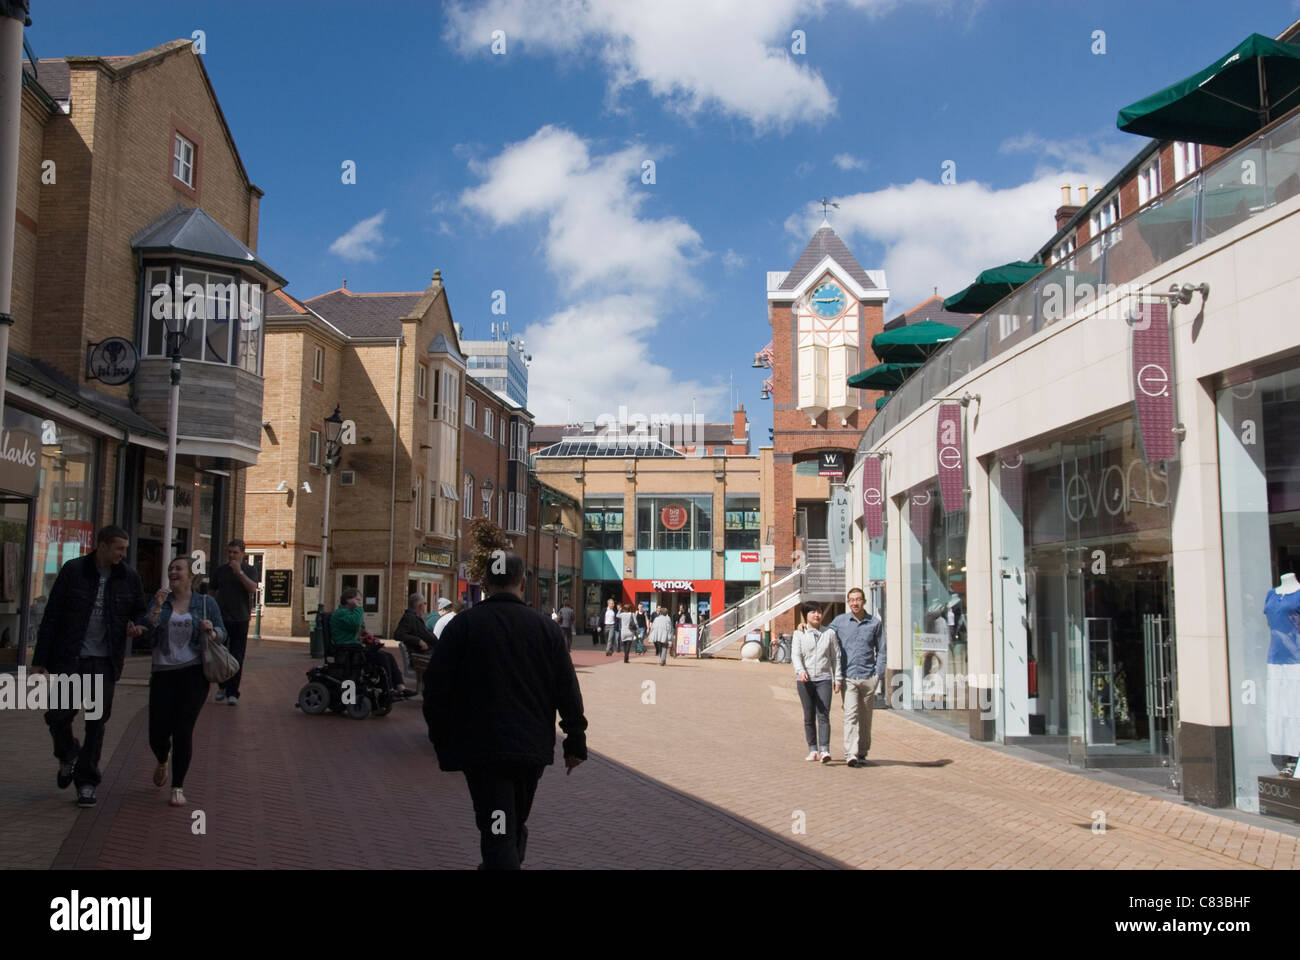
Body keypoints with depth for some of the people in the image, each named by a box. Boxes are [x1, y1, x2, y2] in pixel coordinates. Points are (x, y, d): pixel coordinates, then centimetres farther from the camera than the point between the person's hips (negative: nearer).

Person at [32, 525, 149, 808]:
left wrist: (137, 626, -9)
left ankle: (86, 783, 16)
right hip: (69, 658, -1)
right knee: (57, 716, -1)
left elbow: (141, 611, 16)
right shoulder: (73, 571, -5)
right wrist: (39, 659, -4)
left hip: (105, 662, 1)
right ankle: (67, 756, 32)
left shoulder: (129, 578, 1)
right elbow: (52, 616, -3)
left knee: (97, 723, 3)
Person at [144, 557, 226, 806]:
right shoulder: (160, 600, 8)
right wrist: (157, 607, -17)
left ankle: (178, 786, 6)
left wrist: (211, 631, -18)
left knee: (183, 730, -7)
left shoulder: (206, 603, 5)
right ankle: (162, 762, 38)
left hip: (194, 673, -2)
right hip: (163, 672, 2)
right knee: (158, 732, 2)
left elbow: (222, 635, 3)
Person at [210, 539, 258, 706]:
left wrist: (239, 572, -18)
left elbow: (253, 589, -13)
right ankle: (222, 686, 22)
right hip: (221, 618, 2)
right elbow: (212, 592, 17)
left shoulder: (250, 571, 3)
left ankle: (232, 692, 4)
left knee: (237, 658, -2)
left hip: (240, 619, -2)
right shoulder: (220, 570, 10)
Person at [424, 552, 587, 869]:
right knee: (516, 824, 22)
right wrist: (576, 741, 9)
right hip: (533, 745, 3)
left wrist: (442, 740, 6)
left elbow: (436, 688, -4)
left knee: (497, 832, -2)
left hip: (480, 747, -3)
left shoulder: (462, 625, -5)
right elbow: (568, 691, 2)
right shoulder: (546, 627, 1)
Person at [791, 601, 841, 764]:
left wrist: (837, 679, 8)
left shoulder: (829, 633, 9)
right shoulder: (799, 634, 5)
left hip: (824, 678, 0)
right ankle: (813, 750, 16)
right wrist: (800, 670, -23)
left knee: (823, 715, -11)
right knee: (809, 716, 6)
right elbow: (796, 655, -5)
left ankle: (825, 750, -18)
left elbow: (835, 657, 12)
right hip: (805, 680, 0)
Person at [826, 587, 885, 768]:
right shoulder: (839, 621, 5)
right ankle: (851, 754, -19)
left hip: (868, 678, 1)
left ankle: (862, 753, 20)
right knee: (850, 715, -13)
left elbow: (881, 650, 10)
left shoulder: (875, 623, 6)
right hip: (848, 677, -1)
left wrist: (879, 674, 2)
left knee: (865, 718, 9)